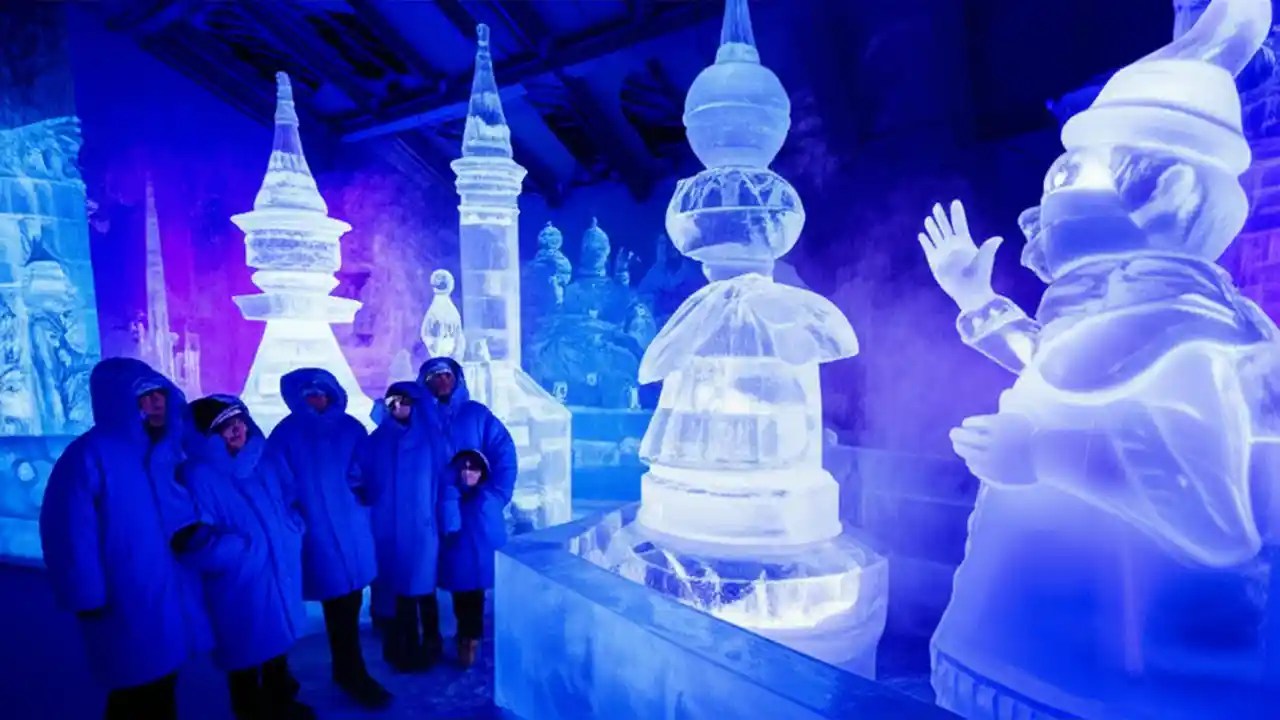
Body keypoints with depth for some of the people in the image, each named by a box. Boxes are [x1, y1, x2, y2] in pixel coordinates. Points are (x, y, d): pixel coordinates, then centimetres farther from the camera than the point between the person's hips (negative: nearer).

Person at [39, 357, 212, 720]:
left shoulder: (167, 450, 6)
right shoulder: (89, 455, -16)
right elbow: (71, 534, -18)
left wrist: (197, 531, -4)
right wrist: (87, 597, -16)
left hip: (173, 596, 7)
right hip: (126, 605, -7)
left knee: (159, 689, 22)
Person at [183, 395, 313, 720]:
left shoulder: (265, 461, 2)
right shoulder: (199, 476, -15)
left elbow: (287, 504, 14)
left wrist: (292, 529, -2)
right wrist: (247, 549, -21)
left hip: (280, 573, 6)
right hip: (239, 584, -6)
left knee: (278, 646, 23)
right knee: (246, 654, 12)